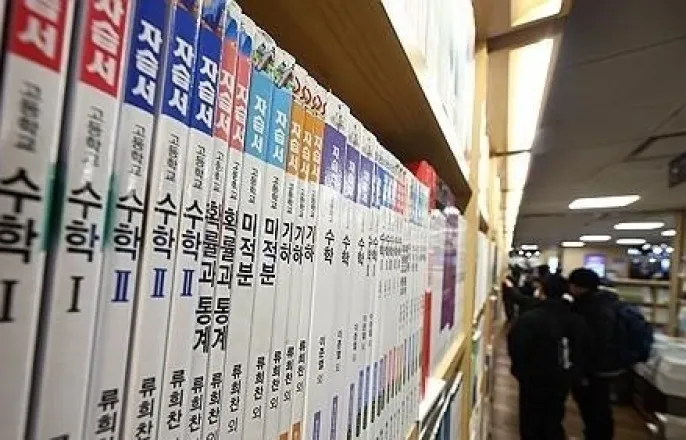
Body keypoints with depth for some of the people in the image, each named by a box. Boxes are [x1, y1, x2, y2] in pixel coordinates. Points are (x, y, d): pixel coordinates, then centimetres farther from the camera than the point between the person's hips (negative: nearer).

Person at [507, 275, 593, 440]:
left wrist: (520, 371, -2)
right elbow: (585, 351, 7)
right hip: (563, 381, 5)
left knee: (531, 425, 14)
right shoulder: (578, 321, -3)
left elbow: (515, 347, -21)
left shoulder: (529, 318, -24)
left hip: (534, 381, -5)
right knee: (554, 423, 23)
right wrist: (576, 375, 20)